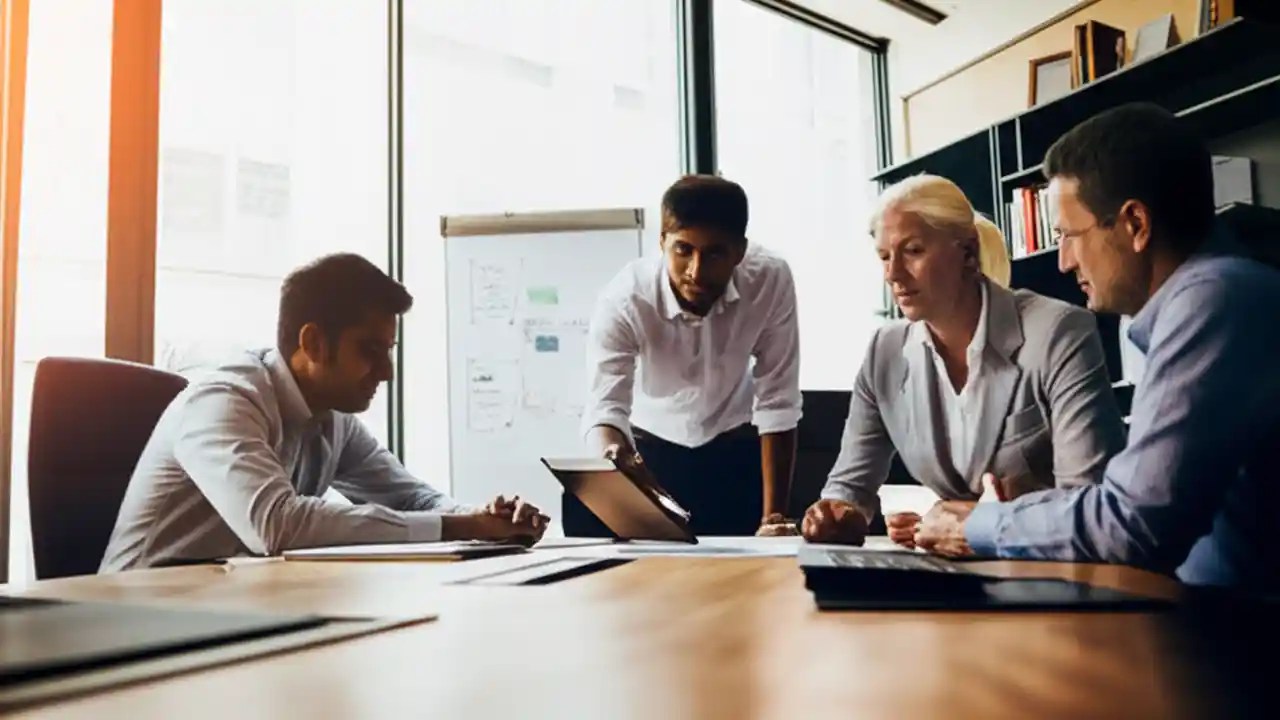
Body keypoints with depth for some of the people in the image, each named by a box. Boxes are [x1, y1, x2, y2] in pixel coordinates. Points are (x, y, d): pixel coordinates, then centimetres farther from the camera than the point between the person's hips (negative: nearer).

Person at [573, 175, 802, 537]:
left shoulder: (771, 280, -28)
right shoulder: (623, 299, -31)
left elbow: (777, 403, -23)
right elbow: (604, 404, -36)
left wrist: (773, 514, -22)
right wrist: (611, 455, -59)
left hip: (736, 446, 0)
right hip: (650, 446, 0)